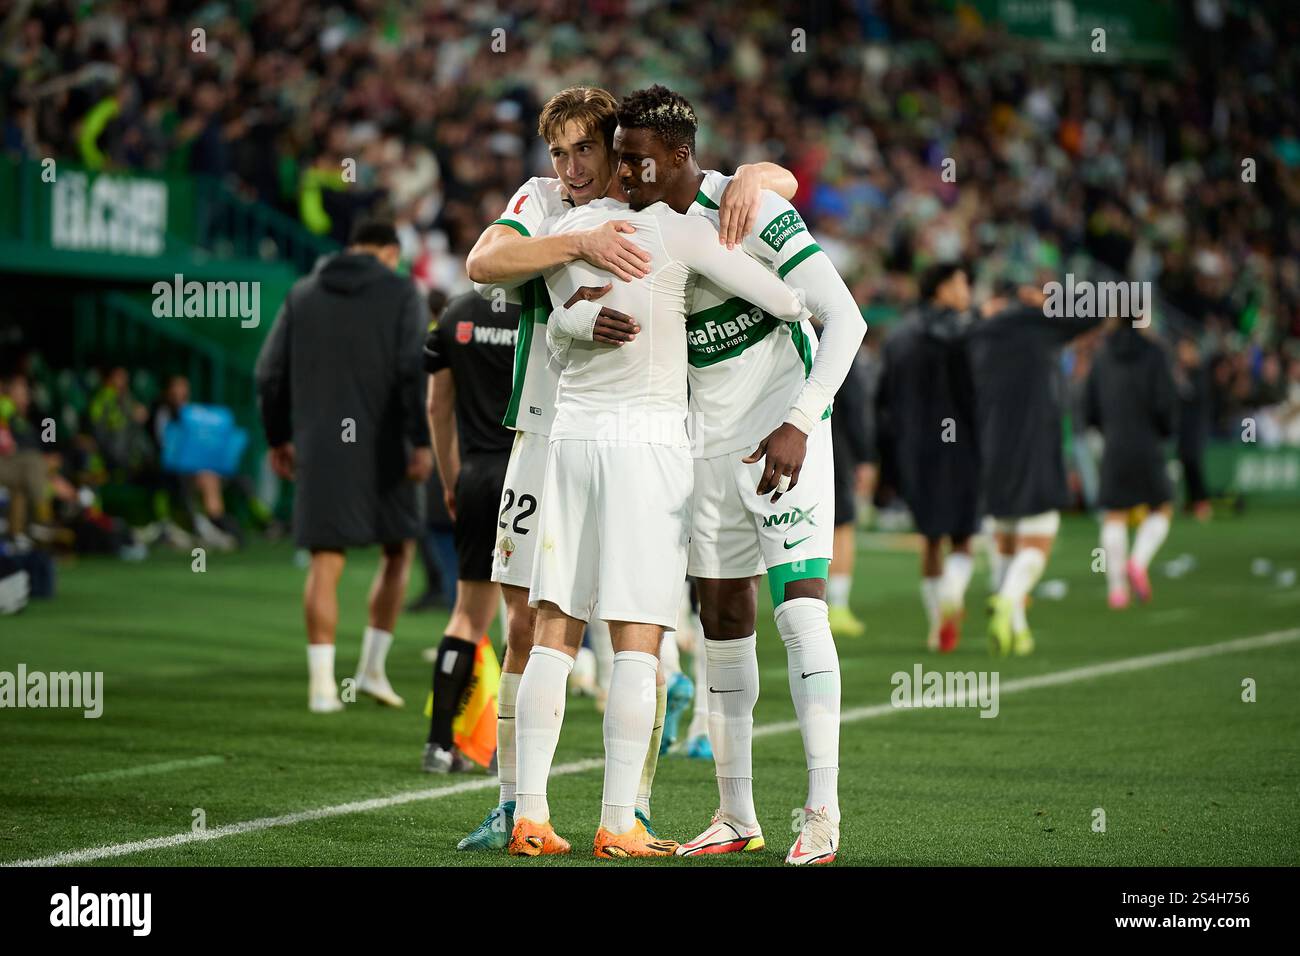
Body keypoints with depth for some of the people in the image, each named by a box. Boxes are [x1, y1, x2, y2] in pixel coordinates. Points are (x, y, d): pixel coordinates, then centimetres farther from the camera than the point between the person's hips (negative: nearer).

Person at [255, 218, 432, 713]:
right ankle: (372, 667, 11)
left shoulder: (303, 294, 11)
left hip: (319, 447, 2)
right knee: (397, 550, 16)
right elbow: (415, 369, -11)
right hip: (382, 445, -2)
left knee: (325, 563, 3)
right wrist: (422, 442, -10)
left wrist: (278, 438, 17)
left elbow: (269, 371, 8)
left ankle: (322, 683, -4)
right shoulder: (401, 292, 0)